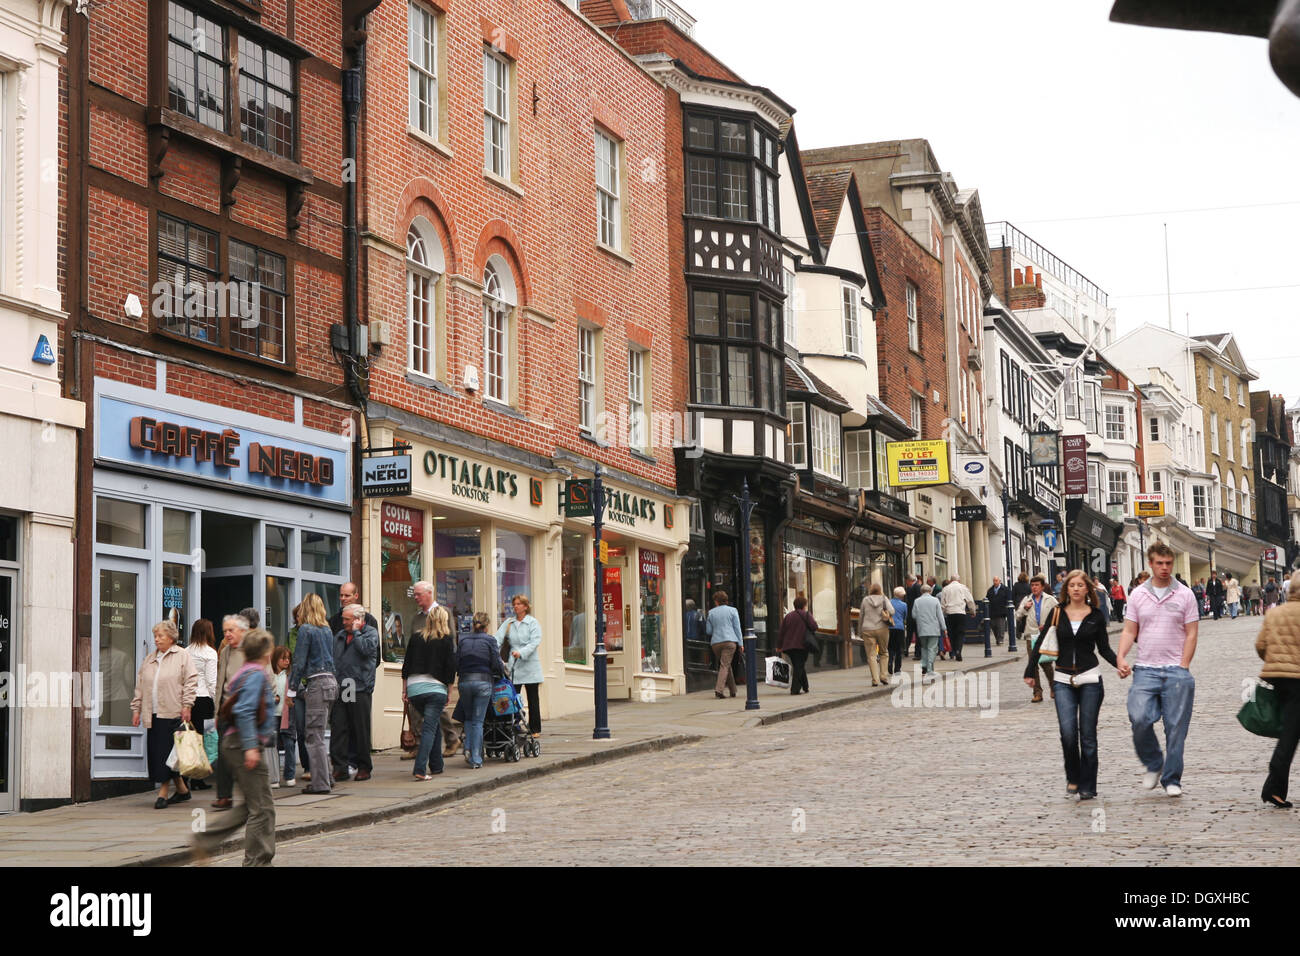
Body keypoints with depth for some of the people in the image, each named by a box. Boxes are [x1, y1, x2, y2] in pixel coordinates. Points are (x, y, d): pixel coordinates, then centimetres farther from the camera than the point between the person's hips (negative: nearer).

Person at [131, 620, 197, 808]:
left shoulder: (182, 657, 1)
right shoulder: (149, 660, 19)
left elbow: (191, 681, -5)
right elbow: (140, 686, 21)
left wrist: (186, 706, -12)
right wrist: (136, 709, 14)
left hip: (172, 714, -6)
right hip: (153, 715, 7)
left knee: (167, 751, -9)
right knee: (156, 753, 5)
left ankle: (163, 792, -4)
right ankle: (182, 790, 16)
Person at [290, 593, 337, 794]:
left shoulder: (306, 629, -8)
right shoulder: (327, 630, 14)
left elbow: (300, 661, -10)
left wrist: (293, 684, 0)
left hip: (317, 684, -8)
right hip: (331, 682, 8)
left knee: (315, 736, -3)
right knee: (317, 734, 16)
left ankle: (321, 783, -4)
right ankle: (325, 776, 19)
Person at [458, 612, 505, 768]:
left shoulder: (464, 640, 7)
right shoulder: (490, 640, -3)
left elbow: (456, 662, 6)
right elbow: (497, 664, -4)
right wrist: (502, 674, 16)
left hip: (464, 682, 3)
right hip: (483, 682, -3)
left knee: (468, 718, 20)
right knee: (478, 721, 2)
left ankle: (468, 749, 0)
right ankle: (476, 759, 0)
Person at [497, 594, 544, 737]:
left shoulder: (533, 623, 0)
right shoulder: (508, 623, 10)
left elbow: (535, 642, -12)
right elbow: (498, 638, -1)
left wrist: (521, 653, -27)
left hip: (530, 667, -3)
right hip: (514, 667, 3)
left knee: (533, 700, 4)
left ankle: (535, 729, 12)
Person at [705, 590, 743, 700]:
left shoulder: (711, 612, 9)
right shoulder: (732, 610, 4)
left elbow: (708, 631, 12)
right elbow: (737, 628, 1)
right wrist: (740, 643, 3)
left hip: (715, 642, 3)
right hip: (730, 641, -3)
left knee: (724, 665, 14)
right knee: (725, 665, -8)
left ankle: (732, 690, 18)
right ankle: (718, 689, -23)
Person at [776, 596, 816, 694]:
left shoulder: (788, 616, 11)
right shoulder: (806, 615, -4)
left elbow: (782, 632, 10)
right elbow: (814, 627, -14)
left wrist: (779, 646, 16)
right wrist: (814, 621, 9)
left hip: (789, 646, 5)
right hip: (801, 646, -5)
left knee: (798, 667, 15)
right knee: (799, 667, -3)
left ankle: (804, 687, 23)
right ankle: (795, 689, -12)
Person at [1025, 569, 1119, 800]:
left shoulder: (1096, 616, 5)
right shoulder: (1057, 614, 5)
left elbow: (1104, 648, 9)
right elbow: (1040, 644, 10)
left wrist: (1119, 663, -8)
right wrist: (1030, 672, 8)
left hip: (1090, 679, 0)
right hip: (1063, 680, 0)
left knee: (1087, 735, 1)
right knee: (1068, 732, -13)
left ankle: (1087, 786, 10)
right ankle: (1072, 778, 9)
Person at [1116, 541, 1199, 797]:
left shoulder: (1185, 594, 4)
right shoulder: (1138, 595, 8)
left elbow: (1191, 634, 3)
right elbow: (1129, 631, 8)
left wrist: (1182, 668, -6)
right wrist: (1121, 657, -9)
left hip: (1176, 670, -1)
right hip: (1145, 668, 1)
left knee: (1176, 727, 0)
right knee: (1139, 718, -16)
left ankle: (1171, 779, 11)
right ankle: (1153, 764, 8)